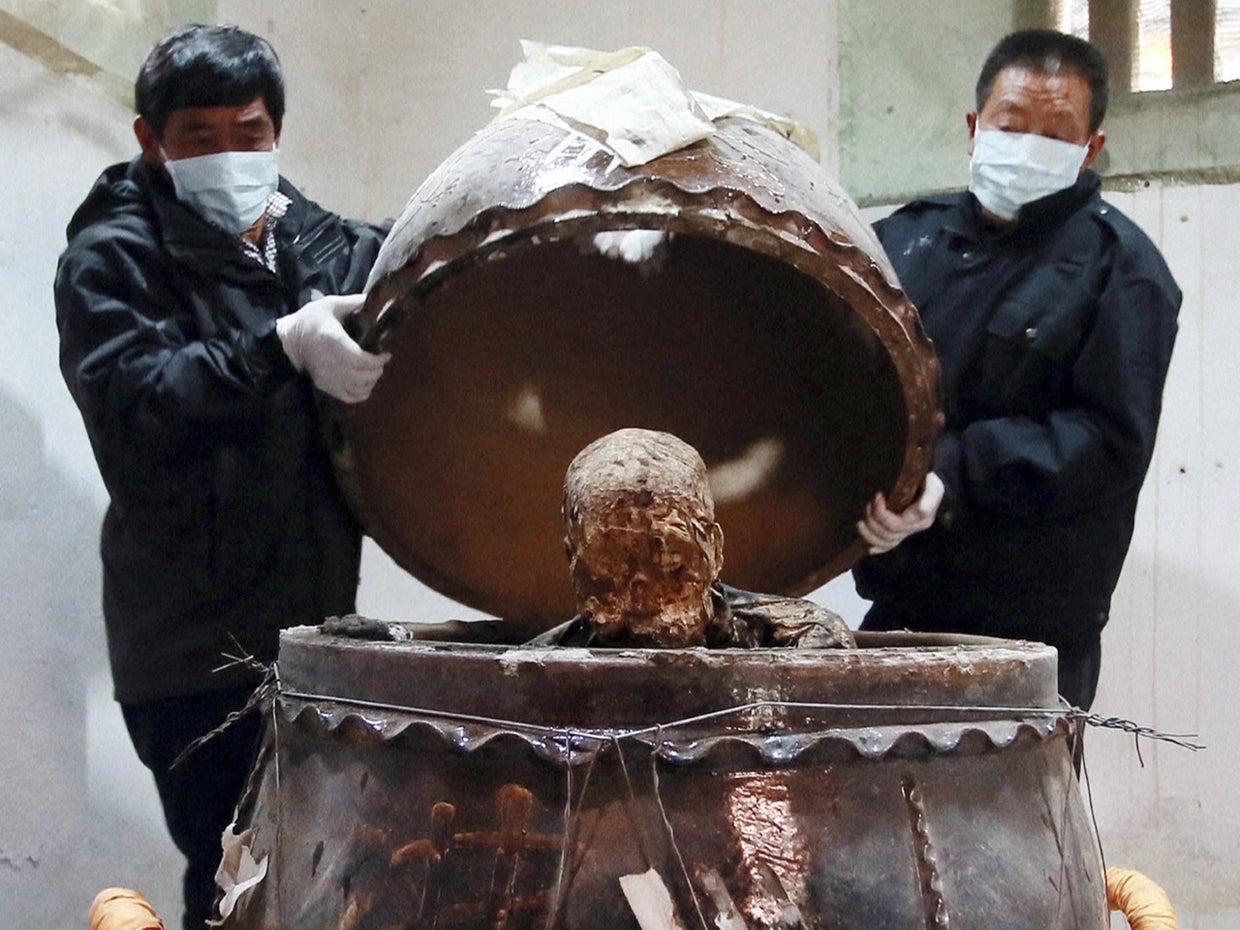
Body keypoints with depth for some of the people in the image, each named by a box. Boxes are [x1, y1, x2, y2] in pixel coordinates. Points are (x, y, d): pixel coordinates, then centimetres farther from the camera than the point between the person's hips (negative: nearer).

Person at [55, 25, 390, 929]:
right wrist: (281, 348, -29)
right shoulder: (111, 257, -3)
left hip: (311, 620, 6)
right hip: (197, 645, -6)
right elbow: (132, 397, -19)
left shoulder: (324, 244, 13)